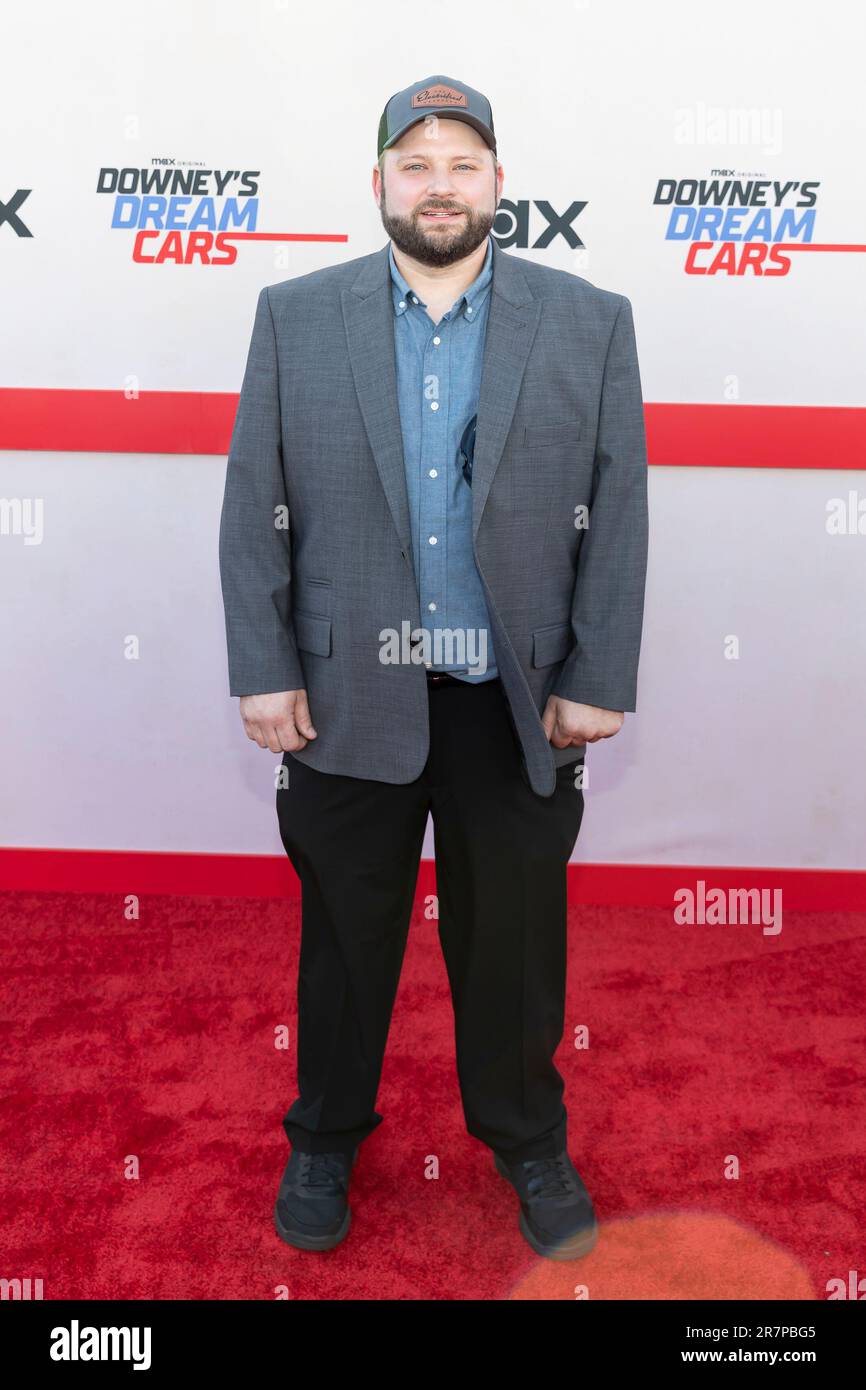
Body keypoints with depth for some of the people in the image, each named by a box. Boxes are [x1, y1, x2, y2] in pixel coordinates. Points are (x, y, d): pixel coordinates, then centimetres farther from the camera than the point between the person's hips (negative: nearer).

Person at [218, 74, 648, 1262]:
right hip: (347, 695, 1)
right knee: (345, 937, 15)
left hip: (519, 705, 0)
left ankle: (528, 1141, 38)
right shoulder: (294, 317, 3)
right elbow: (253, 508, 1)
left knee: (514, 941, 14)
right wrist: (263, 671, -4)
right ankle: (325, 1139, 38)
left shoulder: (590, 322, 2)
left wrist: (599, 680, -5)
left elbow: (618, 515, 0)